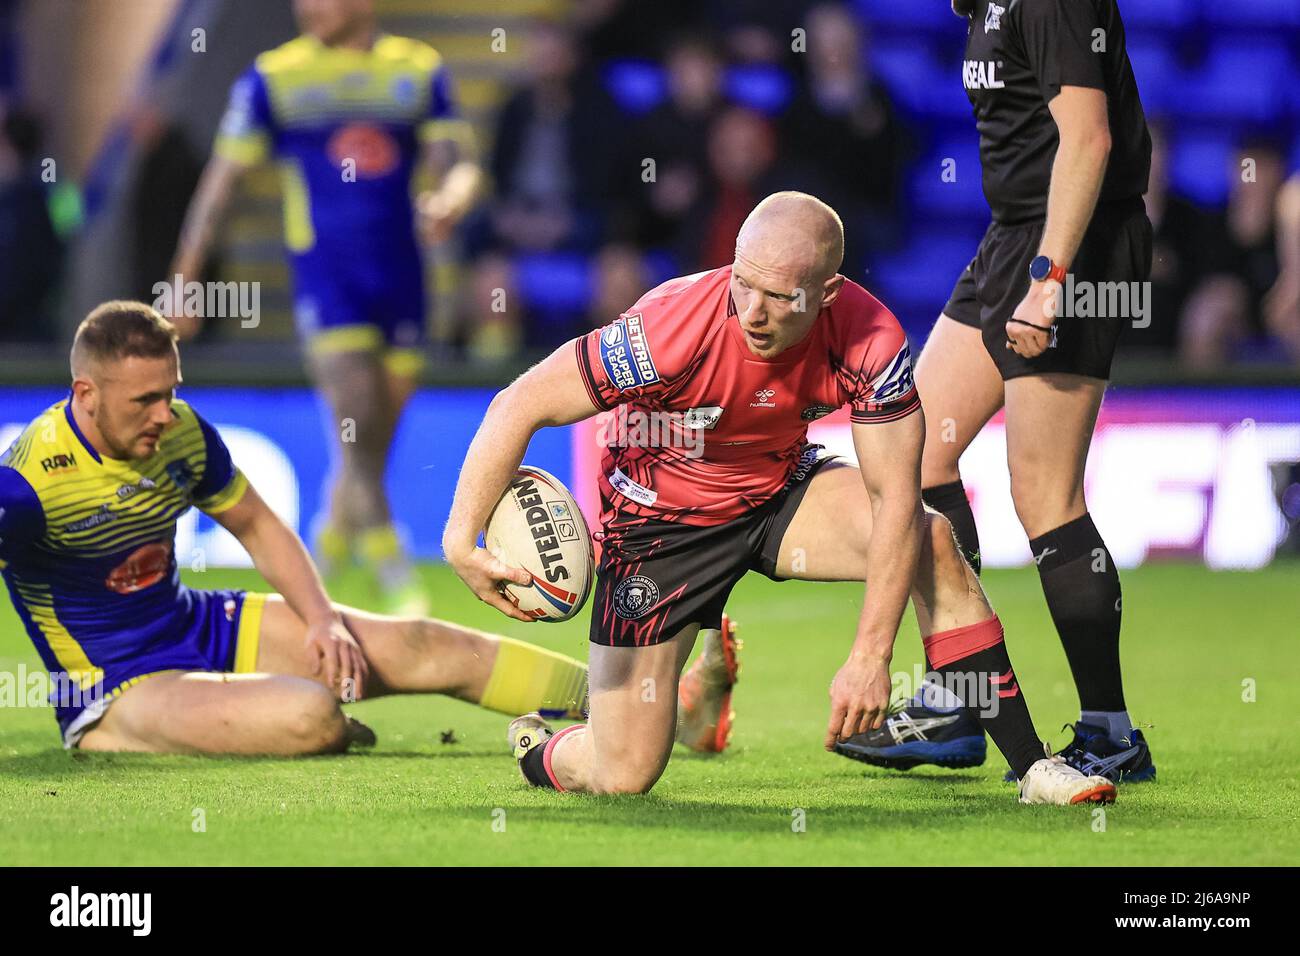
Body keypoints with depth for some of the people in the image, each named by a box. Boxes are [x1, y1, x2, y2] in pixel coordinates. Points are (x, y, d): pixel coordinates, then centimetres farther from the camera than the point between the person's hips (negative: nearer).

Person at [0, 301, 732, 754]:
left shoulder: (181, 433, -2)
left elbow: (256, 524, 13)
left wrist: (322, 618, 1)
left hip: (203, 628, 7)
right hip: (117, 692, -7)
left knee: (423, 647, 2)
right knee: (310, 713, -34)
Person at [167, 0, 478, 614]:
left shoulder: (419, 71, 8)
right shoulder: (273, 78, 2)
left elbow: (458, 164, 6)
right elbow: (222, 179, 5)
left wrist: (452, 199, -19)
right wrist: (182, 281, 3)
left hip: (401, 280, 3)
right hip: (325, 278, -3)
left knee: (372, 447, 6)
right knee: (357, 435, -15)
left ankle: (321, 568, 25)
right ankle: (397, 587, -15)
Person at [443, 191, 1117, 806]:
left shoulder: (869, 338, -25)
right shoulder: (671, 328, -33)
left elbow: (895, 495, -22)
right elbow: (521, 405, -26)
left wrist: (871, 655, -29)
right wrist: (461, 539, -37)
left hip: (780, 489, 3)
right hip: (660, 519, -3)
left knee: (930, 540, -24)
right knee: (623, 778, -9)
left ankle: (1031, 768, -14)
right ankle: (537, 750, 29)